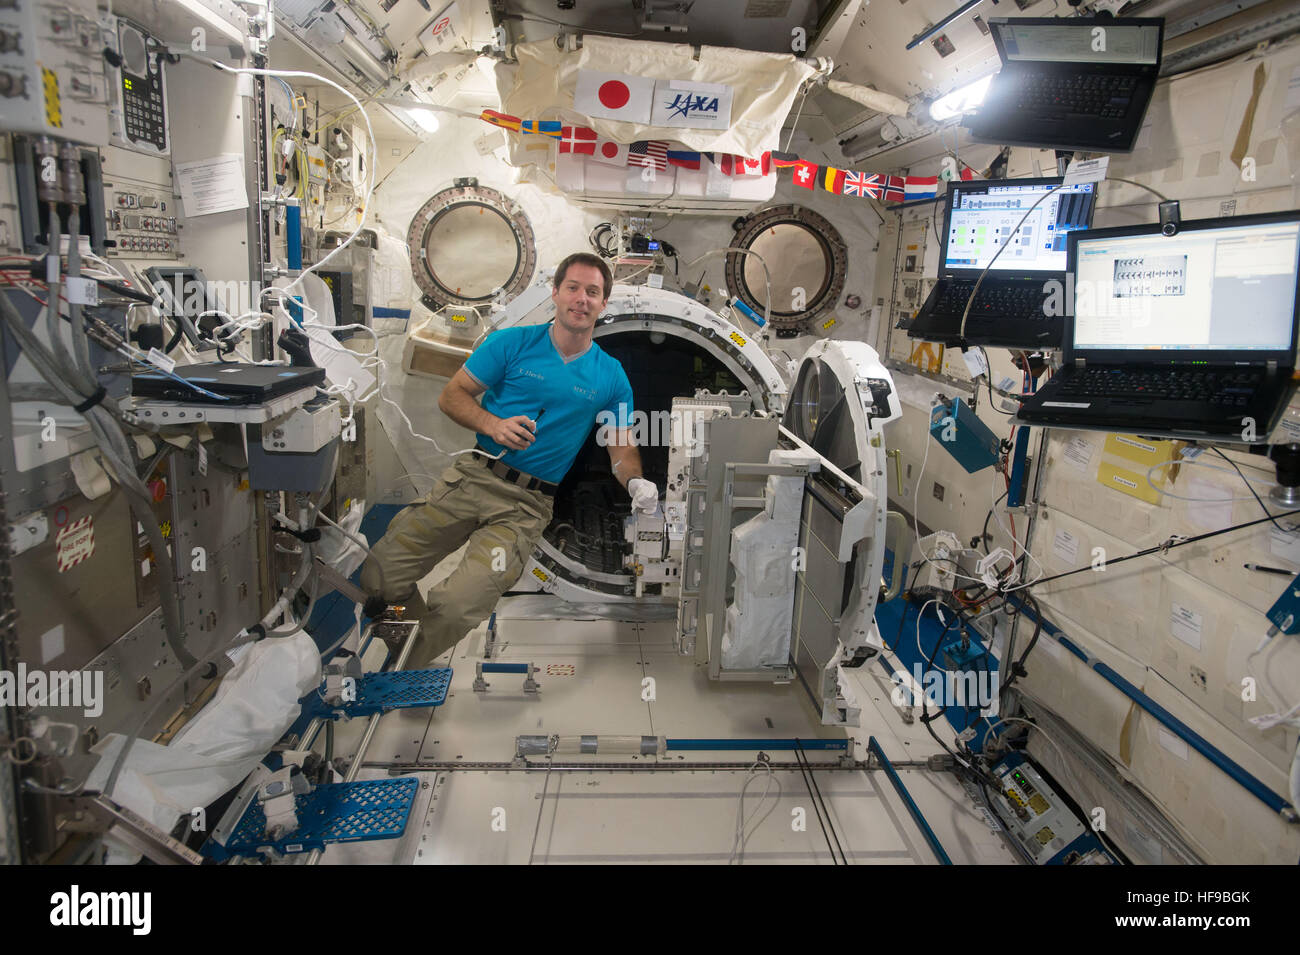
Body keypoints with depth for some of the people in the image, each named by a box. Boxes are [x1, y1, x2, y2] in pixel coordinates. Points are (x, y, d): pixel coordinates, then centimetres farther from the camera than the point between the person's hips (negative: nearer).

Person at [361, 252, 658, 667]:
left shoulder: (611, 376, 9)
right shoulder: (513, 342, 6)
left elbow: (622, 448, 11)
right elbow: (452, 395, 6)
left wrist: (637, 483, -11)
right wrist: (492, 425, -12)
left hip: (527, 507, -1)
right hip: (472, 477, 1)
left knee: (457, 609, -19)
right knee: (378, 576, -8)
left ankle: (414, 668, 11)